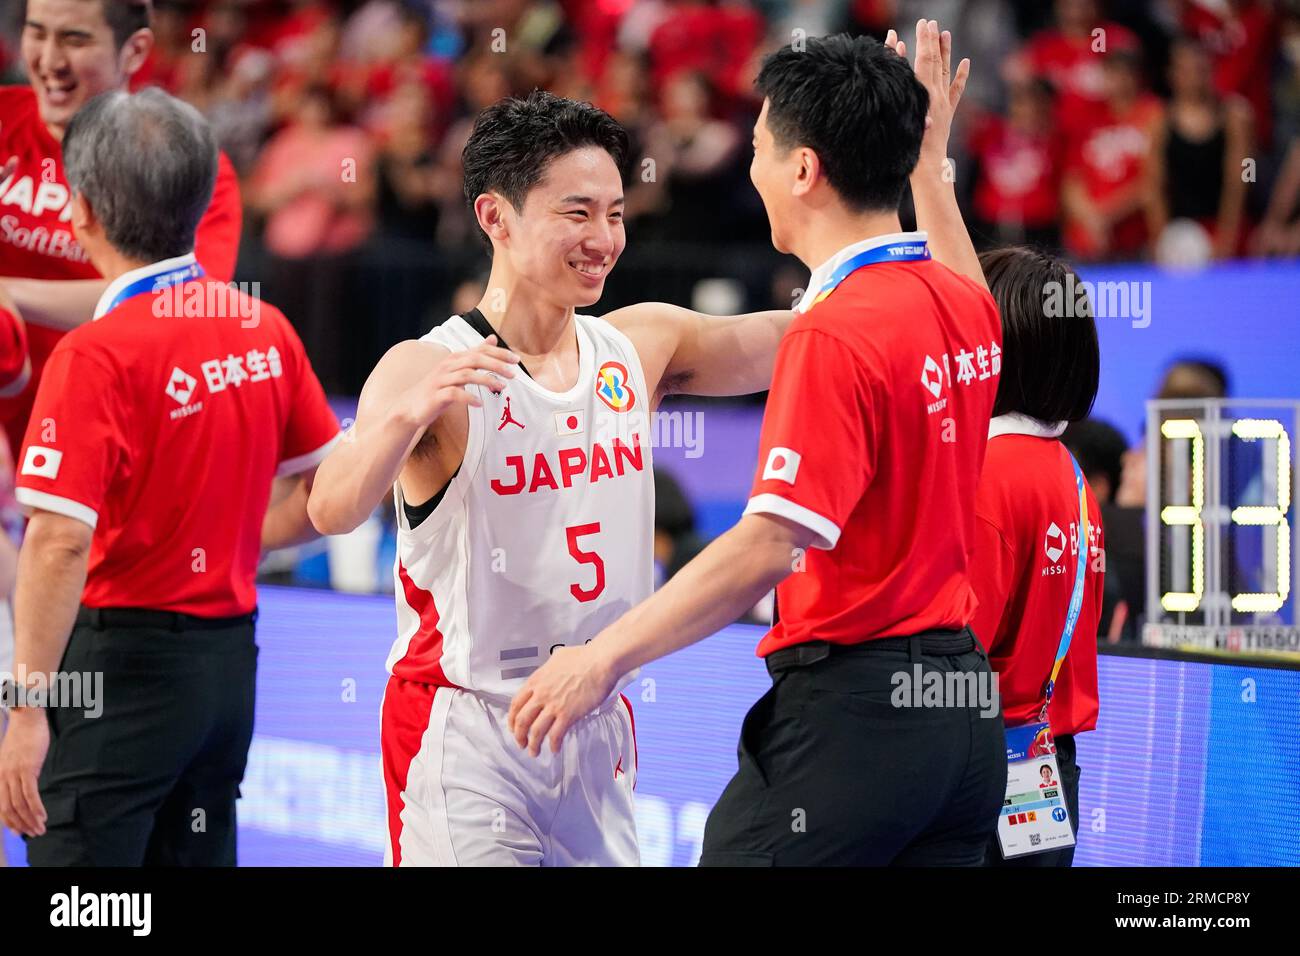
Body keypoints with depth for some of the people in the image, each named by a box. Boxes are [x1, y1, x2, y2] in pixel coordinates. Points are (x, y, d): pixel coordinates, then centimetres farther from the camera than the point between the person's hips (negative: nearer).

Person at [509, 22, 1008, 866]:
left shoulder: (834, 333, -16)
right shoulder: (967, 308, 9)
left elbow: (769, 545, -23)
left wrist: (606, 656, -21)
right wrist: (931, 164, 46)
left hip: (851, 707, -9)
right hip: (964, 706, 9)